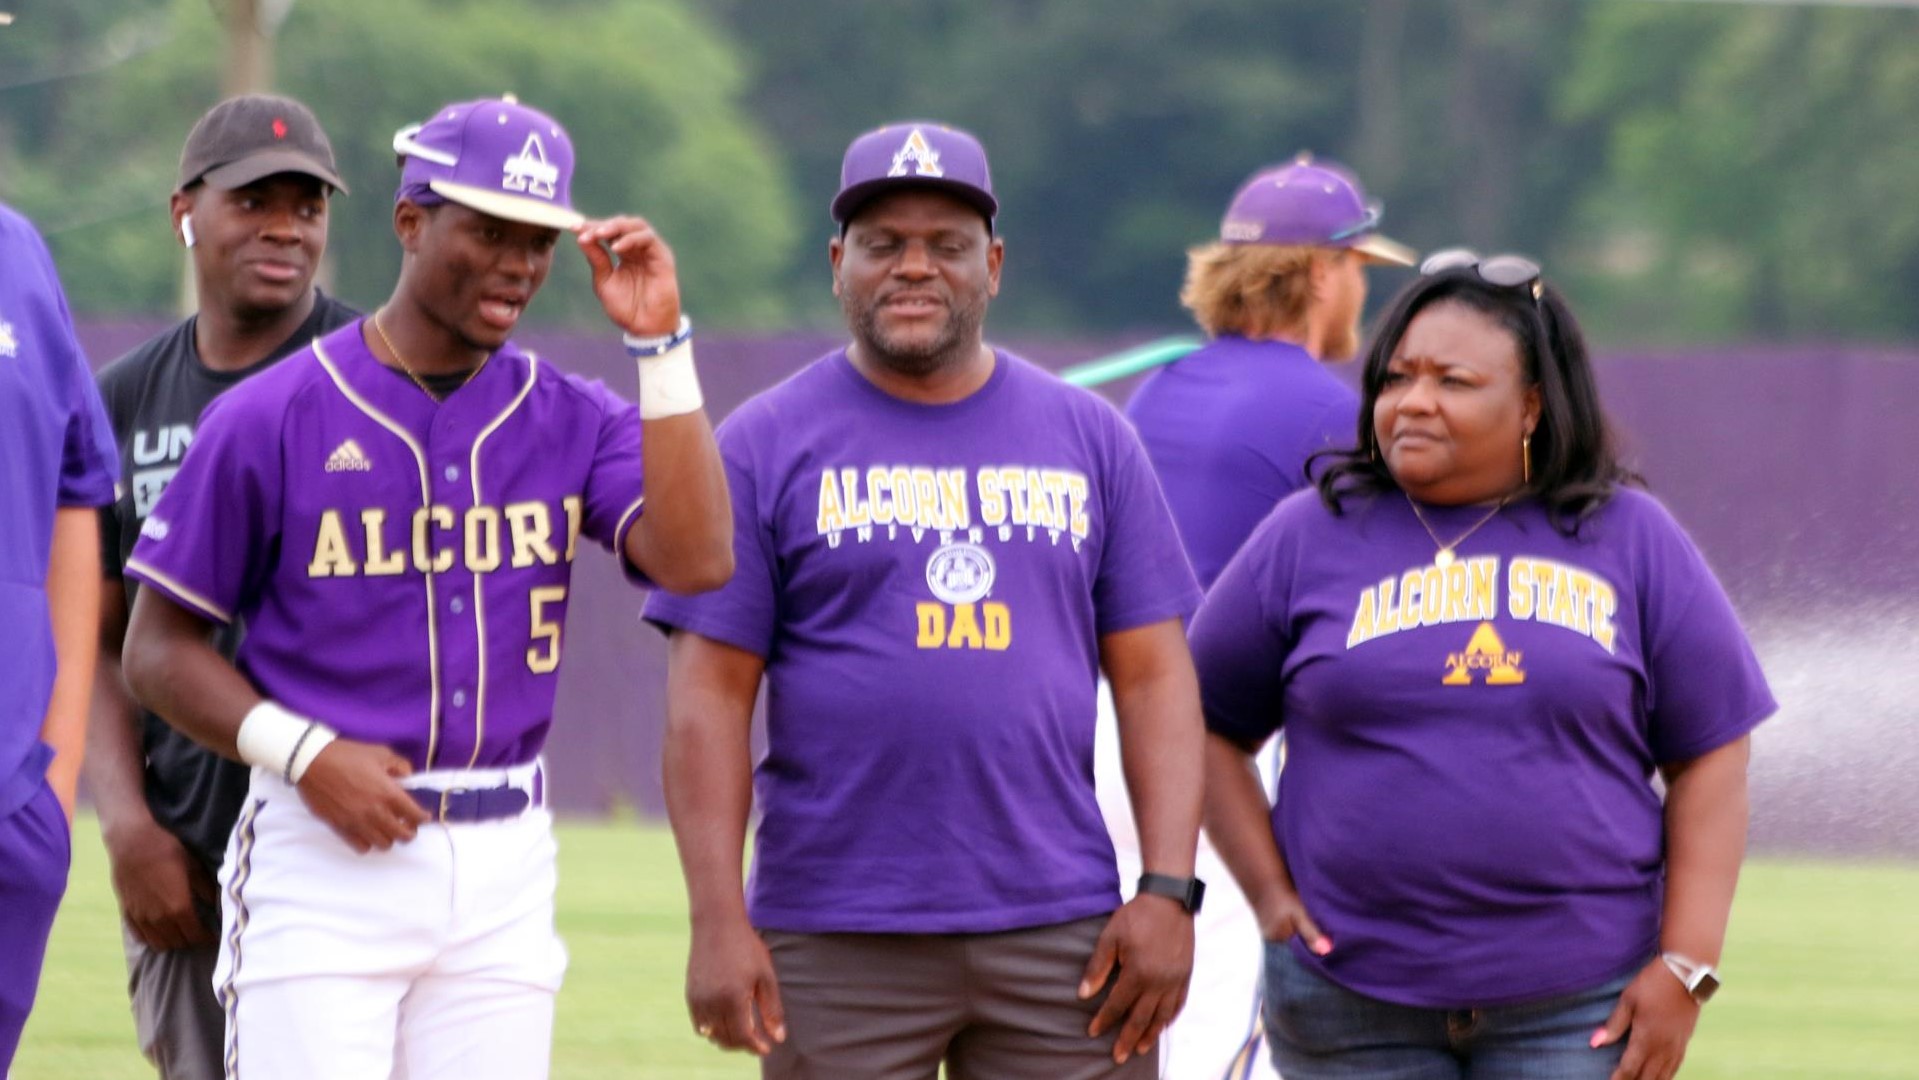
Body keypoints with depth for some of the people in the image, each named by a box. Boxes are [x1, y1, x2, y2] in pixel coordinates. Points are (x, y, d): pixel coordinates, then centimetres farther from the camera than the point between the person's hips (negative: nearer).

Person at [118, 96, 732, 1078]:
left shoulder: (573, 422, 6)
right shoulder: (271, 418, -3)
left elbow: (695, 559, -12)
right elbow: (158, 649, 0)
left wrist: (660, 346, -12)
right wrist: (305, 753, -15)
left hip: (505, 873, 4)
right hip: (326, 853, -4)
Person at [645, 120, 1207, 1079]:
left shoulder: (1089, 438, 11)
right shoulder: (763, 446, 4)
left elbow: (1154, 675, 9)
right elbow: (711, 693, -1)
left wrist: (1168, 890, -2)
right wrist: (717, 920, -10)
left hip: (1058, 933, 2)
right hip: (838, 948, -2)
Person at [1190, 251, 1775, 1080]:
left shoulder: (1630, 540, 5)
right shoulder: (1308, 539, 6)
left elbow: (1708, 761, 4)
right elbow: (1210, 728, 11)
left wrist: (1686, 966, -4)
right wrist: (1270, 894, -1)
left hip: (1578, 1008, -1)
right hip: (1356, 1003, 1)